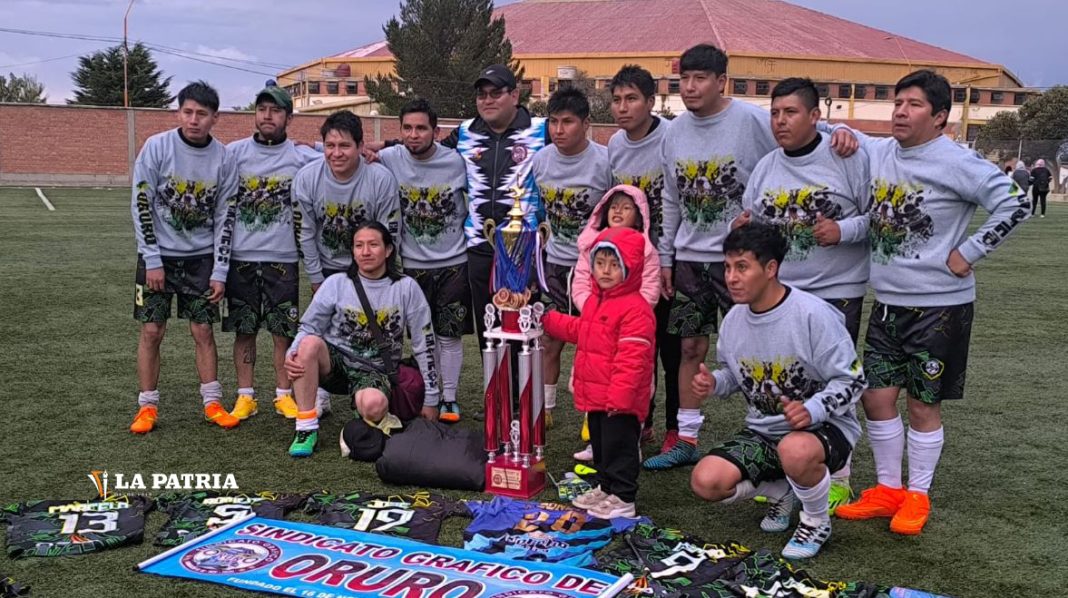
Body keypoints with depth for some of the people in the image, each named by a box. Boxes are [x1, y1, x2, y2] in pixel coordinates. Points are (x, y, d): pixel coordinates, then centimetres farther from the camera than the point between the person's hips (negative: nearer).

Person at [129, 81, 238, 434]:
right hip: (158, 255, -1)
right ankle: (147, 407, 11)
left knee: (203, 330, 2)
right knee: (152, 330, 1)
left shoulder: (223, 157, -5)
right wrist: (153, 260, -11)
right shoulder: (157, 147, -11)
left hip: (201, 257, 1)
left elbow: (223, 217, 0)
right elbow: (141, 205, -8)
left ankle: (212, 403, 12)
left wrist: (220, 271, -4)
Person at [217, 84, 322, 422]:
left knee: (284, 330, 3)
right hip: (241, 257, 1)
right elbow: (222, 204, 7)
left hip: (282, 258, 0)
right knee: (243, 329, 6)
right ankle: (245, 396, 15)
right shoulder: (234, 153, 4)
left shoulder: (302, 157, 3)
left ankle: (284, 395, 14)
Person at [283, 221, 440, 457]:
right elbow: (308, 327, 1)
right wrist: (292, 354, -22)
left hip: (375, 371, -2)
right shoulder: (336, 284, -1)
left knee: (373, 405, -36)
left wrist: (430, 400, 1)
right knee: (310, 343, -32)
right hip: (334, 362, 2)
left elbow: (424, 346, 0)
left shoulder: (406, 288, -4)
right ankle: (306, 430, -21)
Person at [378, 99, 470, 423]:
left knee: (449, 335, 5)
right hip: (413, 265, 1)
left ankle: (449, 398, 16)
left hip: (454, 263, -1)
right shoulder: (389, 159, -7)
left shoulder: (456, 162, -8)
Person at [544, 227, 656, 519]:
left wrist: (620, 395, -27)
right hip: (595, 395, 9)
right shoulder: (594, 301, 11)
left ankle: (623, 499, 11)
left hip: (620, 400, -9)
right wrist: (548, 319, 28)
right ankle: (605, 488, 35)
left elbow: (632, 359, -25)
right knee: (600, 444, 21)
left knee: (618, 447, 0)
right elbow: (579, 331, 29)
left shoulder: (635, 309, -20)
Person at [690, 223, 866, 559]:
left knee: (795, 451, -42)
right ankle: (784, 492, 15)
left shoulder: (813, 314, -20)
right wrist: (713, 383, -9)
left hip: (824, 427, -6)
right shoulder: (734, 319, 0)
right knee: (705, 482, -16)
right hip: (762, 431, 6)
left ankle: (817, 521, -7)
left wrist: (813, 409, -34)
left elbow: (852, 380, -16)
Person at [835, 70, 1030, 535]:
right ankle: (887, 489, 24)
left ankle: (917, 496, 21)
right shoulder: (877, 153, 4)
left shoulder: (957, 164, -14)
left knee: (923, 404, 5)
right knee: (876, 396, 8)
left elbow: (1015, 204, -17)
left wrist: (969, 253, -15)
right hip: (887, 304, 6)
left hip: (940, 306, -5)